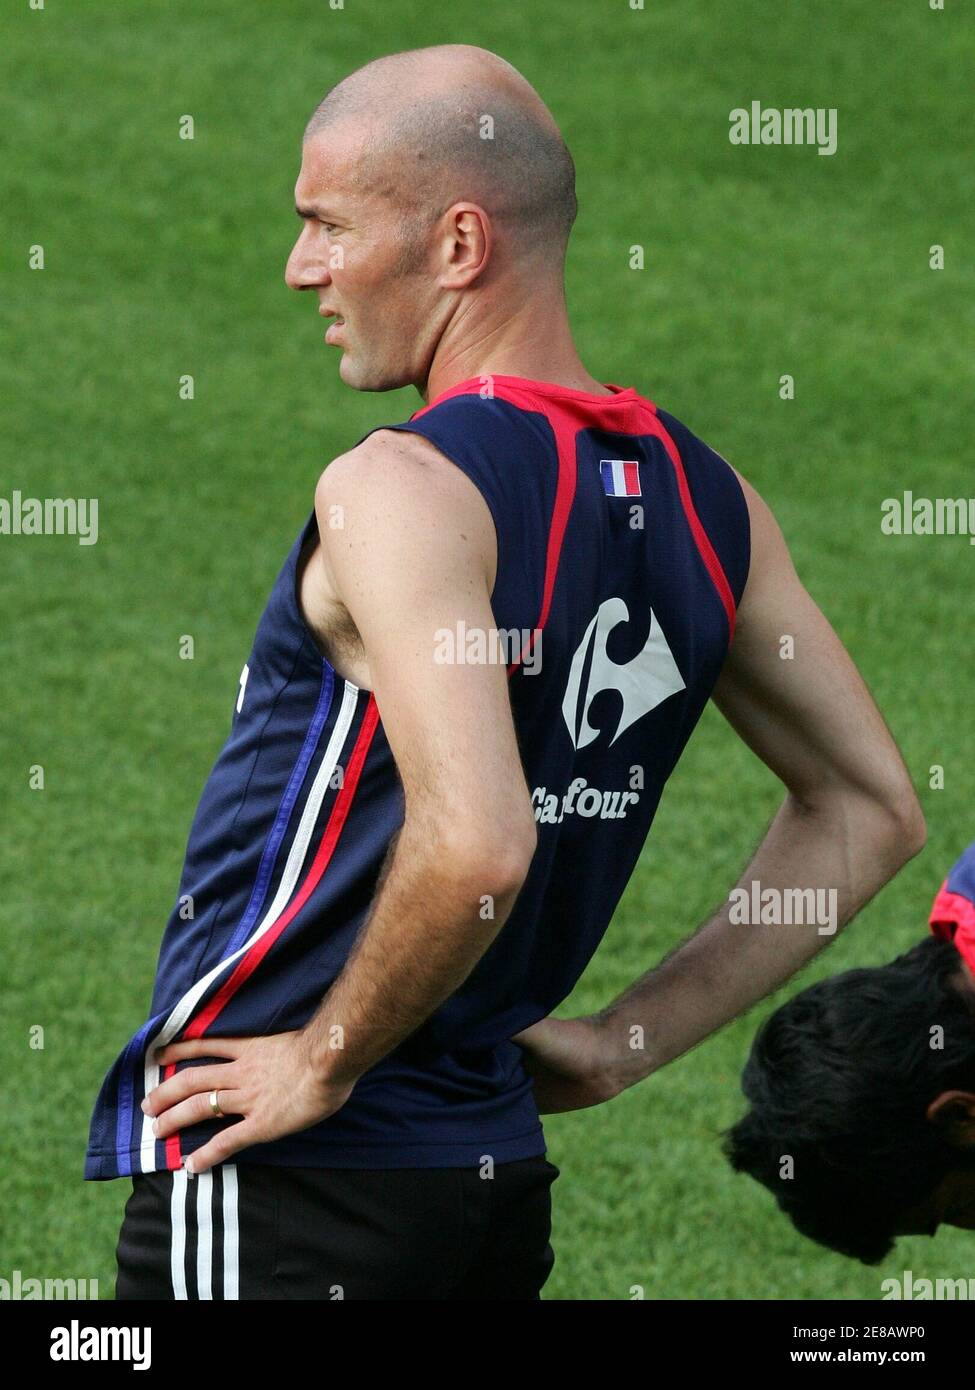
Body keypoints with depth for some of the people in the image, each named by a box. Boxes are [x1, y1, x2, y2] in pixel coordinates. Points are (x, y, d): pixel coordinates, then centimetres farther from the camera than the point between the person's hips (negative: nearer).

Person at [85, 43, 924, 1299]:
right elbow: (871, 812, 15)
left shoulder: (400, 490, -17)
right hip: (497, 1169, 8)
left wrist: (323, 1061, -14)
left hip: (270, 1165, -8)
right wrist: (626, 1042, 15)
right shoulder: (706, 501, 7)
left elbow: (475, 850, -30)